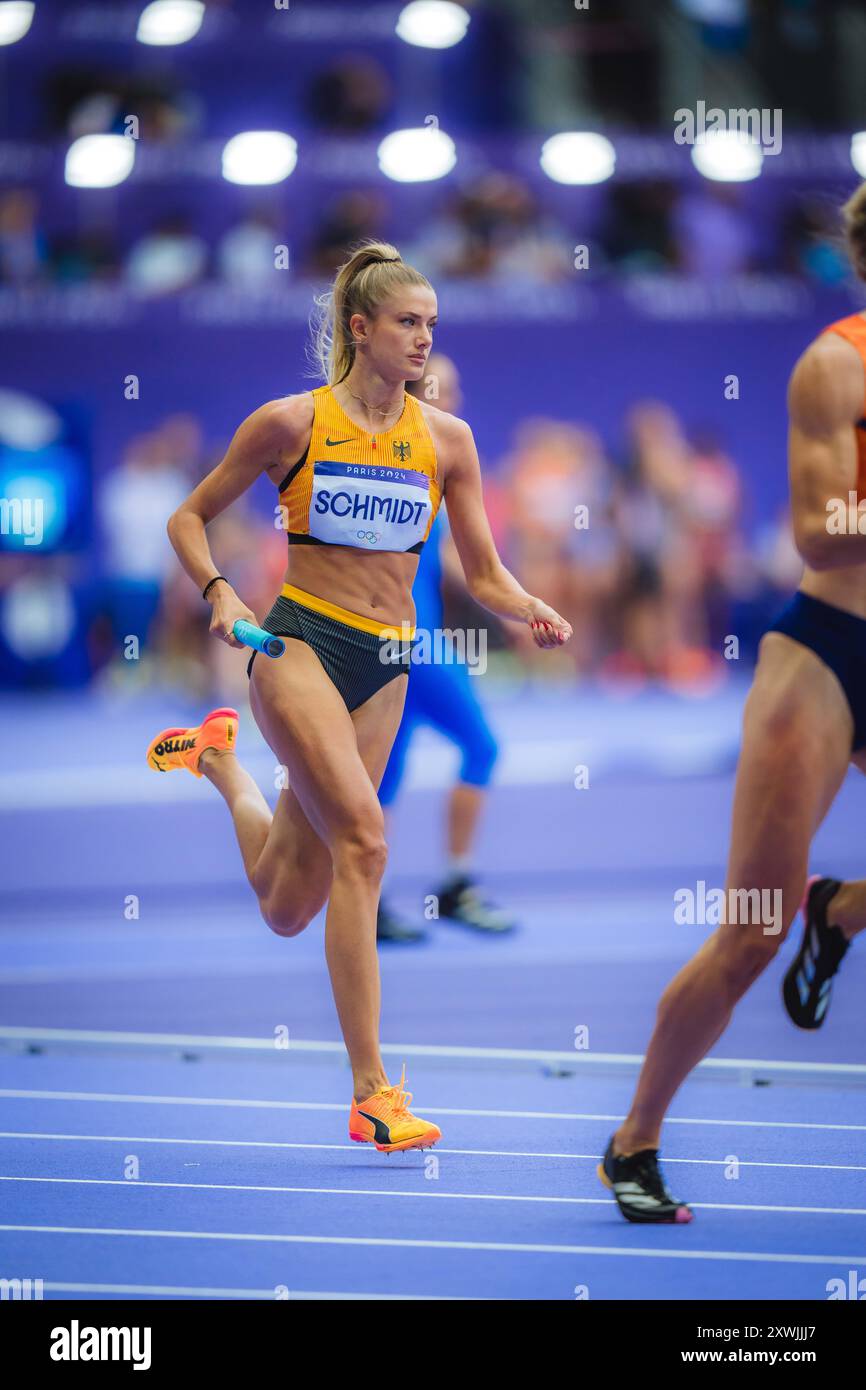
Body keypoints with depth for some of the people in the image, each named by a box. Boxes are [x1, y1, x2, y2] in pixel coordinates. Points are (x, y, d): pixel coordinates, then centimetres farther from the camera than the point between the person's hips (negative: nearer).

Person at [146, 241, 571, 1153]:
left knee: (288, 909, 9)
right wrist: (217, 590, -13)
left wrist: (534, 615, -13)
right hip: (300, 641, -4)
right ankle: (370, 1092, -22)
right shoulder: (292, 422, -4)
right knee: (364, 837, -25)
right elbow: (190, 517, 6)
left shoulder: (446, 439, 6)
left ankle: (222, 760, 42)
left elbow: (484, 574, 8)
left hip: (386, 665, 5)